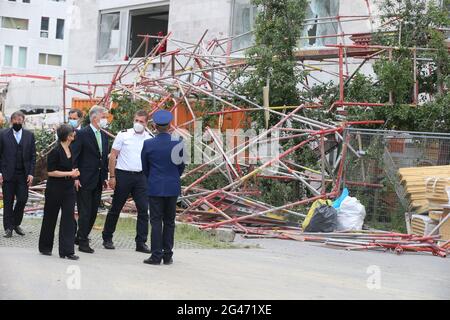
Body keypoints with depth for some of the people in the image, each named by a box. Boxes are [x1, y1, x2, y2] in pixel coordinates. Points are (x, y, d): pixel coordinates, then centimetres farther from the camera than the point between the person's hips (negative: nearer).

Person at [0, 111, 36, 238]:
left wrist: (31, 173, -2)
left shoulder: (29, 135, 7)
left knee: (22, 199, -1)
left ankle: (16, 224, 19)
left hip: (23, 174, 1)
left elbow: (33, 156, 6)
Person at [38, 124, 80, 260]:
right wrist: (69, 173, -16)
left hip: (69, 189, 6)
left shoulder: (71, 150, 9)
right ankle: (45, 247, 24)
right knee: (50, 218, 8)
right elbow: (51, 172, -15)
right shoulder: (55, 152, -13)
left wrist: (74, 173, 4)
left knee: (68, 218, -2)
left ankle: (67, 250, -3)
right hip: (55, 189, -6)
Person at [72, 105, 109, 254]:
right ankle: (83, 242, 2)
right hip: (84, 180, -7)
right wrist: (75, 177, -15)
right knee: (85, 212, -4)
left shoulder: (104, 136, 12)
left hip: (98, 180, 7)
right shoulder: (82, 134, -9)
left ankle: (80, 237, 23)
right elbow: (74, 157, -10)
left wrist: (105, 177, 13)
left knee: (93, 212, 10)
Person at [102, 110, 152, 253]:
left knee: (143, 209, -2)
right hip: (123, 175, -3)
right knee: (116, 209, 7)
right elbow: (113, 156, -1)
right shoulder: (124, 135, -2)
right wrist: (112, 176, -6)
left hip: (141, 177, 3)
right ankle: (107, 238, 21)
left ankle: (141, 243, 5)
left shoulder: (149, 139, 6)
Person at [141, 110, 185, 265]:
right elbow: (181, 166, 5)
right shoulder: (178, 143, -6)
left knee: (156, 222, 2)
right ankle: (168, 255, 12)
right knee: (169, 222, 10)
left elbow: (145, 167, 5)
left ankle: (156, 255, 0)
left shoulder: (148, 144, -7)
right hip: (173, 187, 1)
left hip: (155, 187, -1)